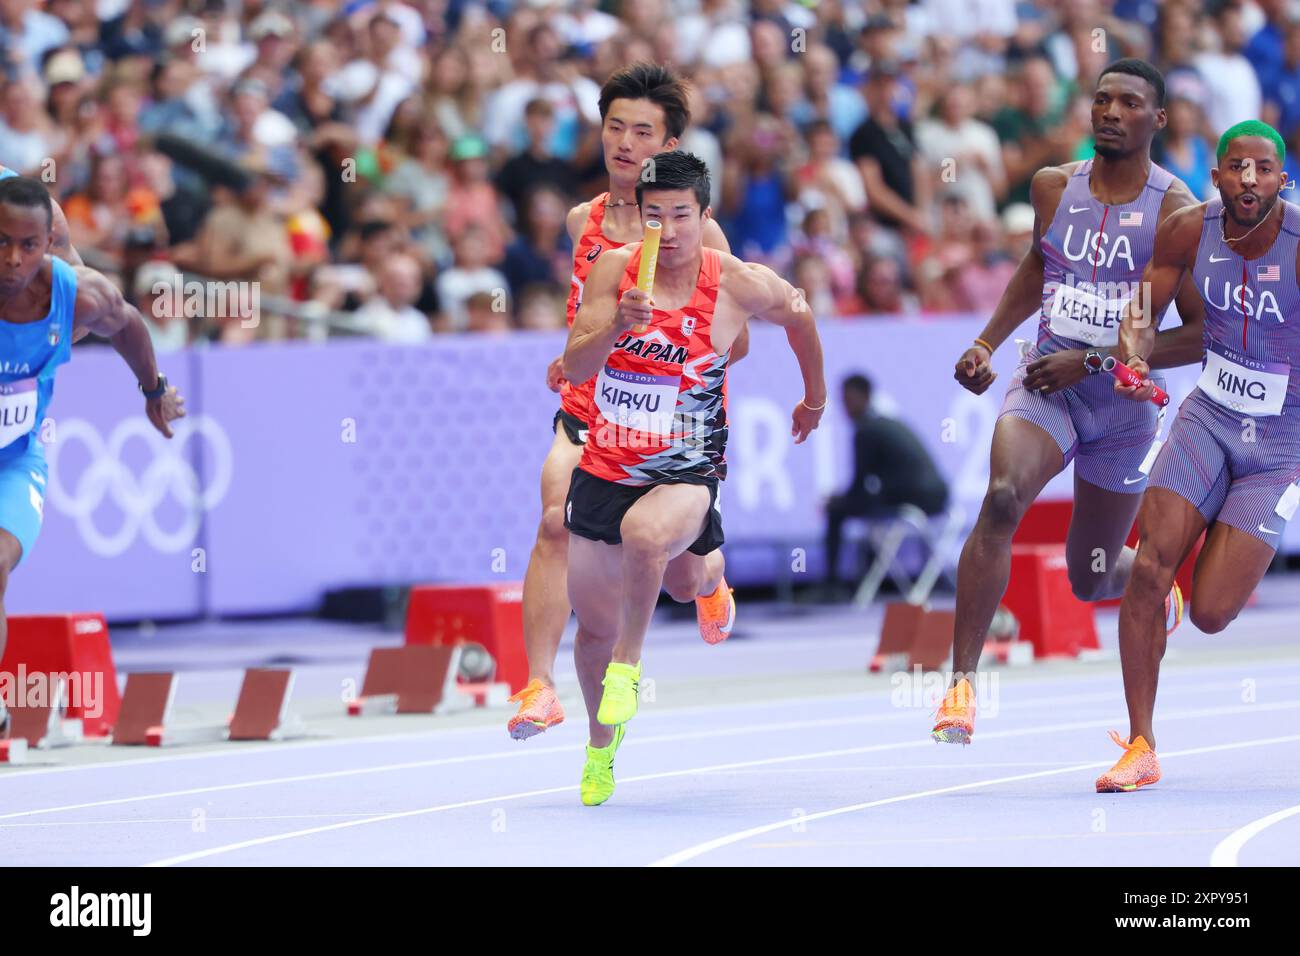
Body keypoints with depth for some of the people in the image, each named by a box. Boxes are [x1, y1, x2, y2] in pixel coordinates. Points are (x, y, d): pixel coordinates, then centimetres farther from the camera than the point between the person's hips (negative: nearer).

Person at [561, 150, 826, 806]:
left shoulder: (737, 284, -10)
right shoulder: (614, 268, -6)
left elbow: (797, 313, 12)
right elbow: (574, 369, -11)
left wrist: (815, 400, 24)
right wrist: (618, 324, -30)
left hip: (685, 472, -3)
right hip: (605, 468, 3)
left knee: (646, 533, -37)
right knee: (593, 627, 6)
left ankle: (627, 668, -13)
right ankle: (601, 745, 35)